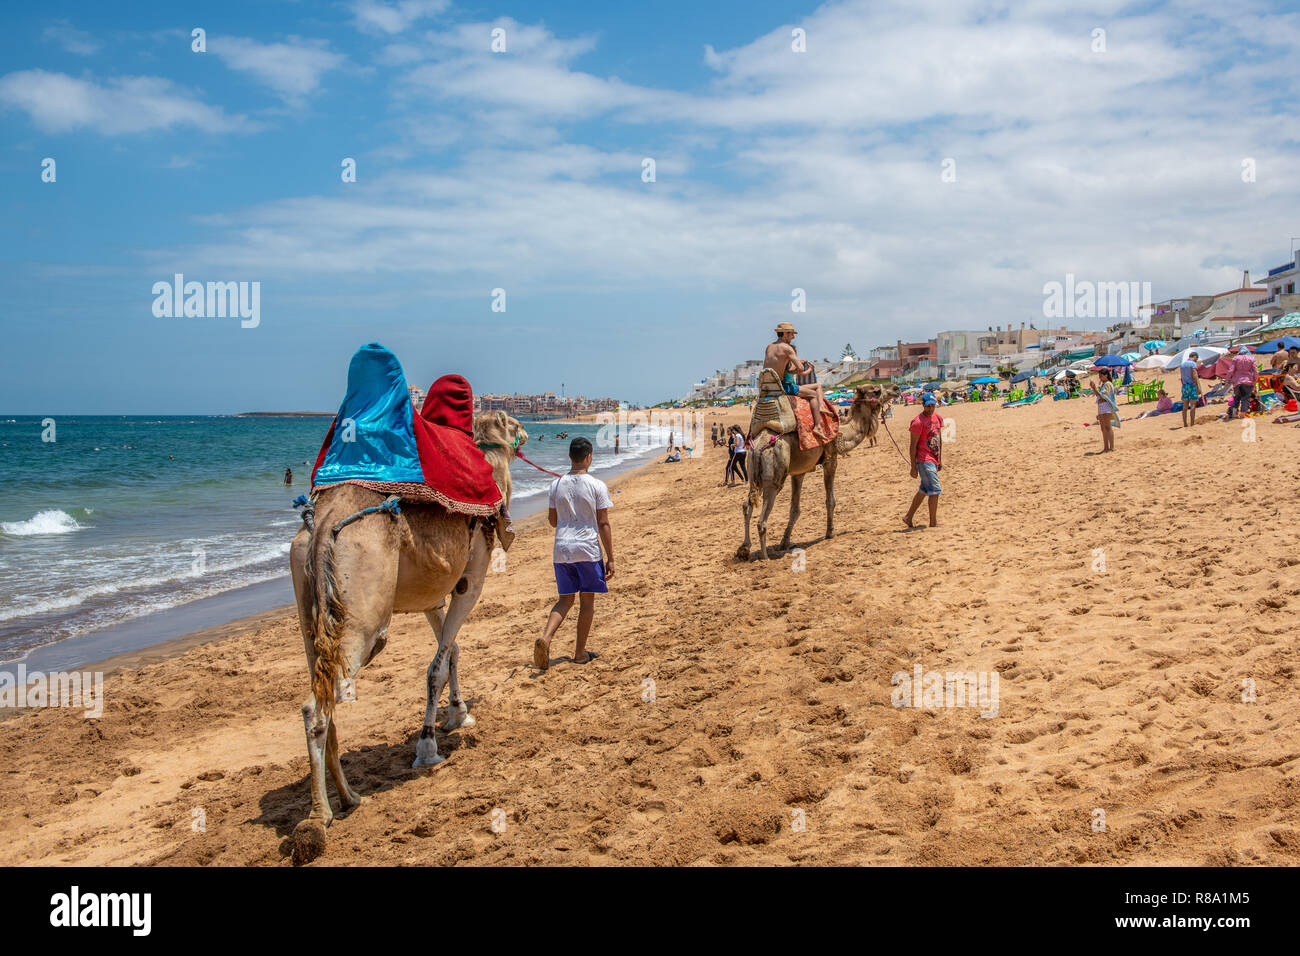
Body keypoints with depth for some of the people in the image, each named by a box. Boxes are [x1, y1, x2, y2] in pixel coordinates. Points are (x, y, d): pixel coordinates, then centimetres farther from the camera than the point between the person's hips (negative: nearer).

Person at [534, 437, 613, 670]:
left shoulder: (556, 484, 3)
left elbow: (552, 520, 11)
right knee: (587, 600, 10)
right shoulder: (597, 486, -7)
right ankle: (580, 652, 15)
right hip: (588, 548, -3)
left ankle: (545, 638, -9)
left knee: (565, 599, 13)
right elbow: (603, 524, -7)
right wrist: (610, 559, -3)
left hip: (561, 549, 4)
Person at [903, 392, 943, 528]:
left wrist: (940, 460, 18)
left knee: (924, 490, 15)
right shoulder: (918, 422, -15)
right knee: (935, 490, -8)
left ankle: (909, 518, 25)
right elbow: (913, 445, -13)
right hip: (924, 460, -8)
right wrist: (913, 467, -13)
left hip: (934, 460, 8)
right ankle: (933, 523, 2)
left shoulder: (937, 417, 10)